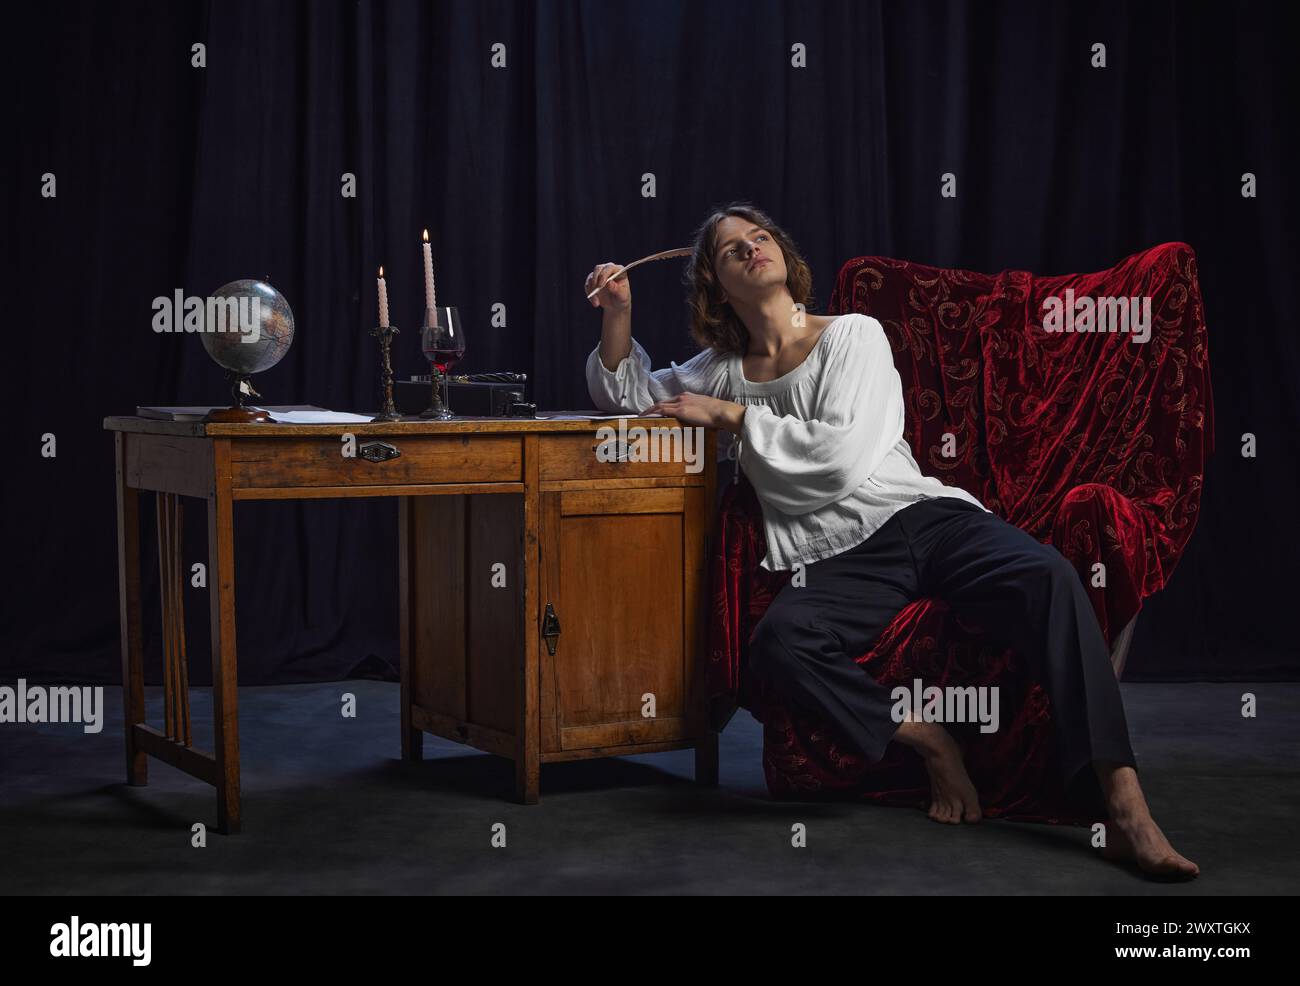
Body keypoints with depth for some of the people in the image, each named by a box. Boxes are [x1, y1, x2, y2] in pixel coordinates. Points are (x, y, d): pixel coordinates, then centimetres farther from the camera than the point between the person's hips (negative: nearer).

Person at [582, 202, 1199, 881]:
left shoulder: (854, 335, 8)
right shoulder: (723, 371, 19)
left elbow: (844, 455, -6)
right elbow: (626, 396, 30)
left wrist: (732, 415, -1)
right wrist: (618, 313, 12)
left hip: (928, 516, -1)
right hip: (838, 559, 1)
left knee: (1048, 577, -33)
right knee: (778, 641, -36)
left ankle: (1126, 811, -41)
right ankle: (928, 742, -21)